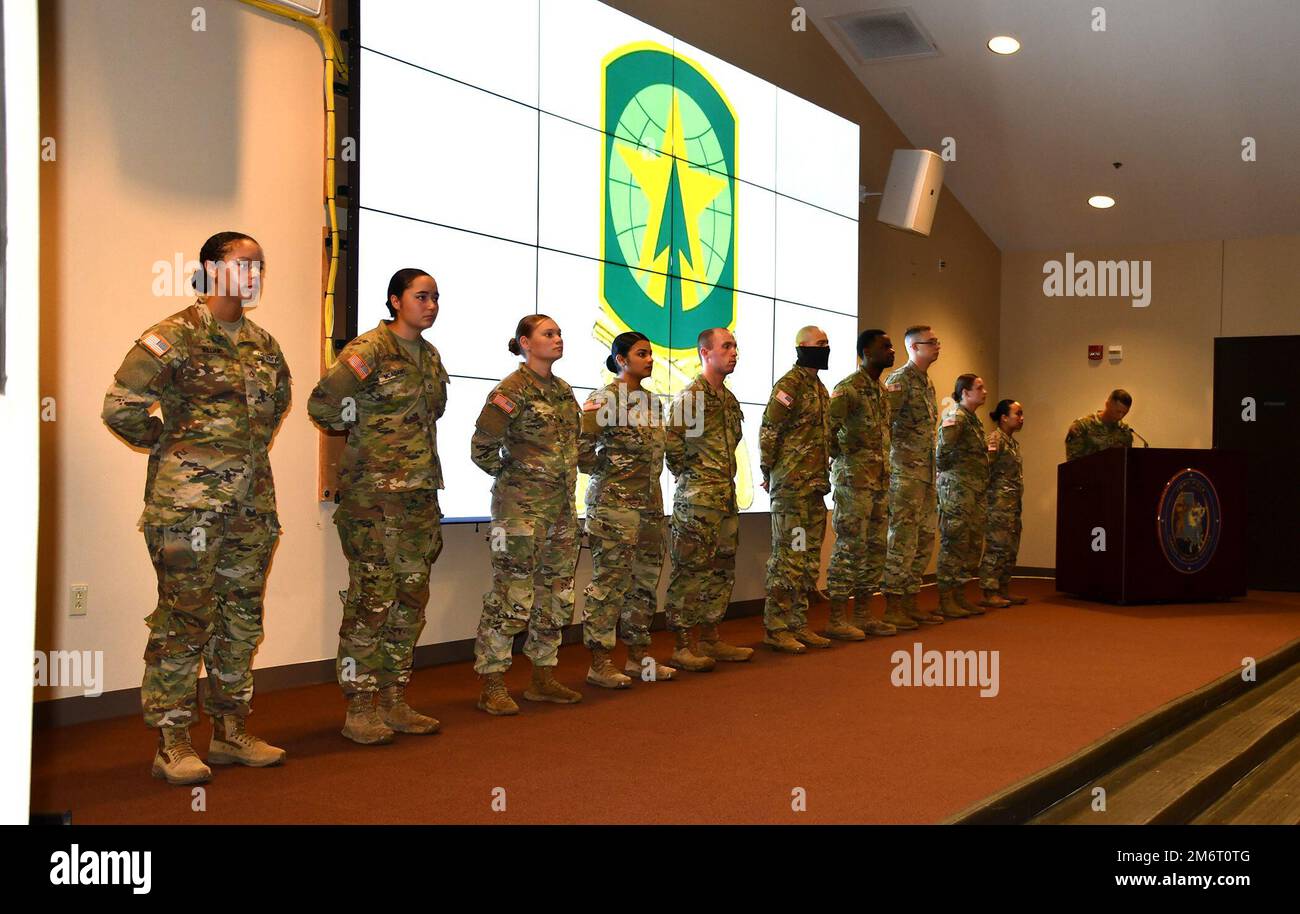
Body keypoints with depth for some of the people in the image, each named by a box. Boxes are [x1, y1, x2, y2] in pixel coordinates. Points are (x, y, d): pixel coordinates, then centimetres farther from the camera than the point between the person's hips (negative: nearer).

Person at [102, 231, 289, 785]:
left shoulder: (262, 343, 12)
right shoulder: (175, 336, -8)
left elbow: (278, 401, 30)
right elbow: (121, 406, -12)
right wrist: (168, 445, 0)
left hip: (252, 503, 7)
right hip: (188, 503, -7)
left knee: (241, 618, 11)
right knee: (184, 620, -3)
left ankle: (231, 733, 23)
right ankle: (172, 744, 7)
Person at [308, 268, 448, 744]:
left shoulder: (430, 356, 14)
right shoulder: (370, 348, -9)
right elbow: (322, 405, -14)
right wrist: (364, 430, -10)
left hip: (420, 491, 8)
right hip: (373, 493, -8)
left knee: (411, 598, 9)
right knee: (371, 598, -5)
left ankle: (394, 701, 19)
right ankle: (358, 709, 3)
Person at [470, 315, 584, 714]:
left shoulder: (563, 391, 14)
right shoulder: (512, 389, -10)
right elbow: (482, 447, -12)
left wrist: (563, 479, 16)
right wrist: (511, 475, 1)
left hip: (562, 507, 8)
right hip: (521, 507, -8)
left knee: (557, 595, 11)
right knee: (512, 595, -7)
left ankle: (544, 679, 22)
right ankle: (492, 686, 1)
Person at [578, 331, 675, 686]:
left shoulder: (652, 401, 15)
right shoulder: (604, 399, -9)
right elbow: (581, 449, -14)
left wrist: (649, 477, 14)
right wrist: (607, 470, -3)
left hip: (651, 502, 8)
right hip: (613, 502, -8)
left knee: (645, 581, 11)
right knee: (610, 580, -6)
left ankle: (638, 656, 21)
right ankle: (599, 663, 0)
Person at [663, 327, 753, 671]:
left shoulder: (730, 399, 15)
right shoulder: (690, 397, -11)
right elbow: (673, 447, -15)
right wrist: (692, 475, -3)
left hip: (727, 496, 9)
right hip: (696, 499, -9)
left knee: (722, 570, 12)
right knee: (690, 571, -5)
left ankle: (710, 639, 21)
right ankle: (682, 646, 1)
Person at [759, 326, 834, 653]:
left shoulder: (820, 387, 17)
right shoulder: (789, 384, -11)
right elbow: (768, 432, -14)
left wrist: (823, 474, 17)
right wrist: (769, 474, -8)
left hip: (816, 486, 9)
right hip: (792, 487, -9)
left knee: (810, 558, 11)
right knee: (787, 556, -6)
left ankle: (798, 624, 18)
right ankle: (775, 629, 0)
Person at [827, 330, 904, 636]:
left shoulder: (882, 390, 17)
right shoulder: (848, 388, -11)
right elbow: (827, 428, -18)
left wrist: (885, 471, 15)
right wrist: (841, 456, -8)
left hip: (880, 480, 9)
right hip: (854, 480, -9)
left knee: (875, 548, 10)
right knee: (850, 547, -6)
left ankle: (863, 614, 18)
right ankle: (836, 618, 0)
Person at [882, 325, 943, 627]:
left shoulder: (928, 383, 18)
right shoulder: (900, 380, -10)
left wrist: (933, 470, 20)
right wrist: (888, 463, -19)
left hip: (926, 473, 9)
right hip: (905, 472, -9)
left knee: (925, 539, 11)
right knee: (902, 539, -7)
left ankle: (910, 602, 18)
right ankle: (892, 606, -2)